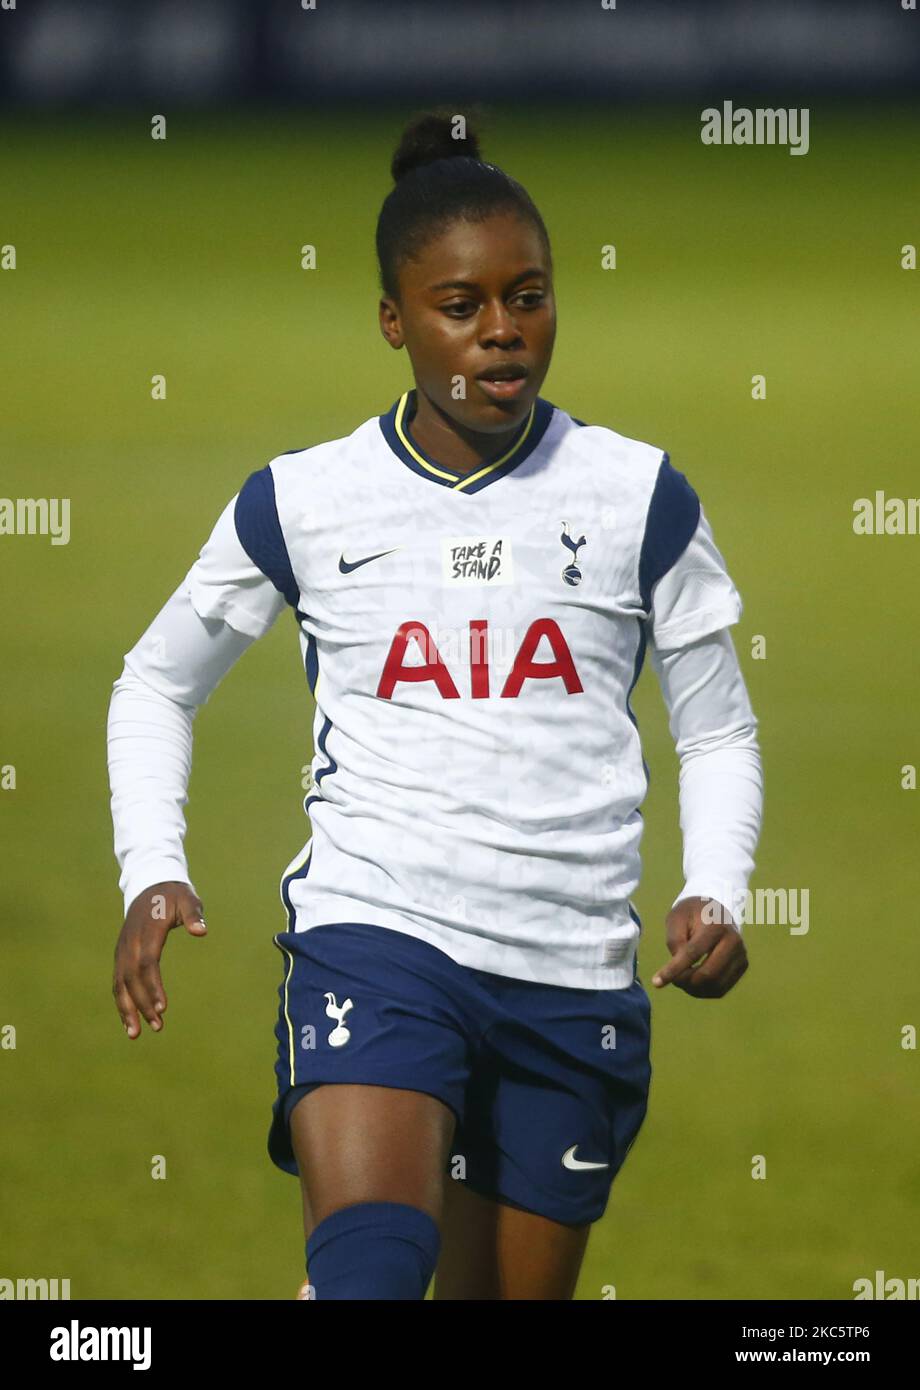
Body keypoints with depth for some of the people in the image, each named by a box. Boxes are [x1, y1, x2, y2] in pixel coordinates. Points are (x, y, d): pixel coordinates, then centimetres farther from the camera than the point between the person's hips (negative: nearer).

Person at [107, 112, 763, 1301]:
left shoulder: (641, 500, 4)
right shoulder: (300, 505, 3)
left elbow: (719, 732, 13)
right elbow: (157, 683, 17)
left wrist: (715, 894, -5)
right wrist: (151, 871, 2)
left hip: (574, 974, 2)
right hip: (372, 936, -2)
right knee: (370, 1268, -27)